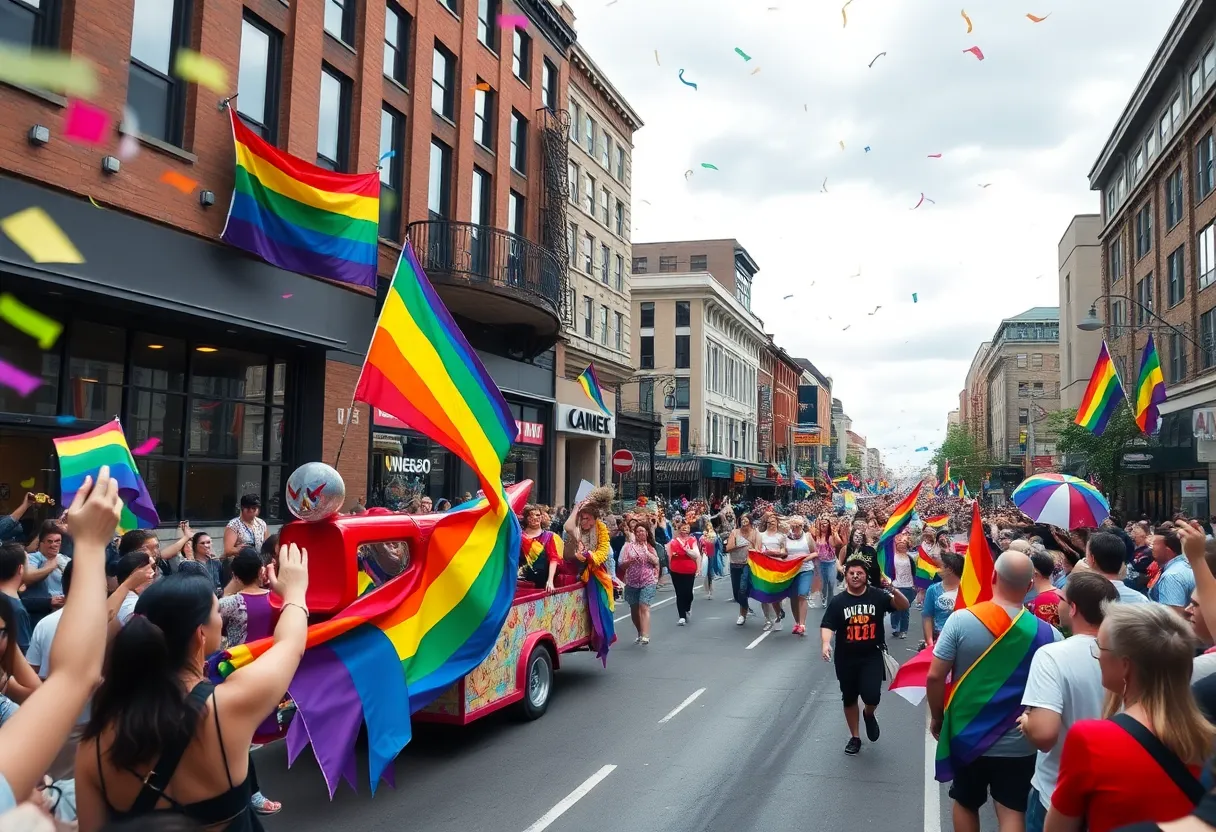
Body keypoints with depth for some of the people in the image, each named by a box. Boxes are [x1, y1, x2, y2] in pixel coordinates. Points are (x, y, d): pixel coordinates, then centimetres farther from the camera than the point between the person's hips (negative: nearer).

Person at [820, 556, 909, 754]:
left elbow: (904, 606, -10)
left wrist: (893, 589, -29)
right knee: (849, 699, 13)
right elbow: (827, 626, -11)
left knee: (872, 696, -14)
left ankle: (869, 715, 24)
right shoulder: (838, 601, -6)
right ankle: (854, 737, 33)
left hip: (872, 656, -1)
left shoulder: (877, 595, -5)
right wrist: (826, 643, -30)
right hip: (846, 658, 1)